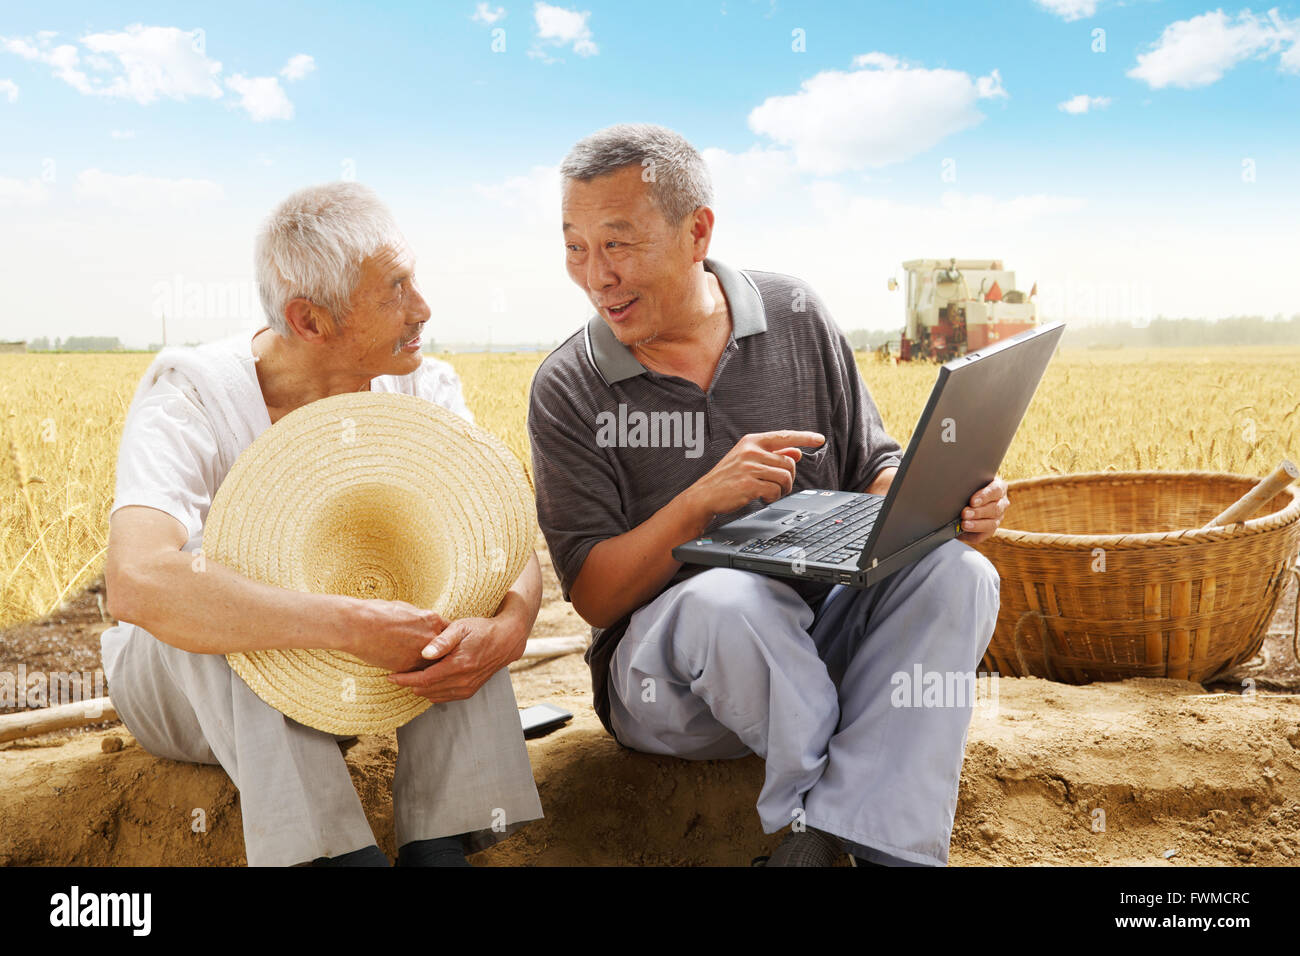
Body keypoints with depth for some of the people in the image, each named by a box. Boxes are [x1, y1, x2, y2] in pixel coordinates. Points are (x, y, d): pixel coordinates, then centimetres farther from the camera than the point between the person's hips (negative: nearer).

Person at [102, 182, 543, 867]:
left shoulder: (423, 388, -10)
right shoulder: (192, 392, -24)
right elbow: (137, 582, -42)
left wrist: (508, 628, -40)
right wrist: (352, 625, -46)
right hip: (185, 675, -3)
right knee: (213, 565, -33)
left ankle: (441, 842, -25)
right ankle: (337, 853, -34)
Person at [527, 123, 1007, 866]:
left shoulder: (795, 317, 1)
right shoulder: (568, 390, -6)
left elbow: (875, 471, 8)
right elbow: (594, 596, -10)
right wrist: (700, 503, -26)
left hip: (820, 638, 3)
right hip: (662, 662, -3)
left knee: (958, 575, -25)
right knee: (725, 599, -37)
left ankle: (828, 830, -32)